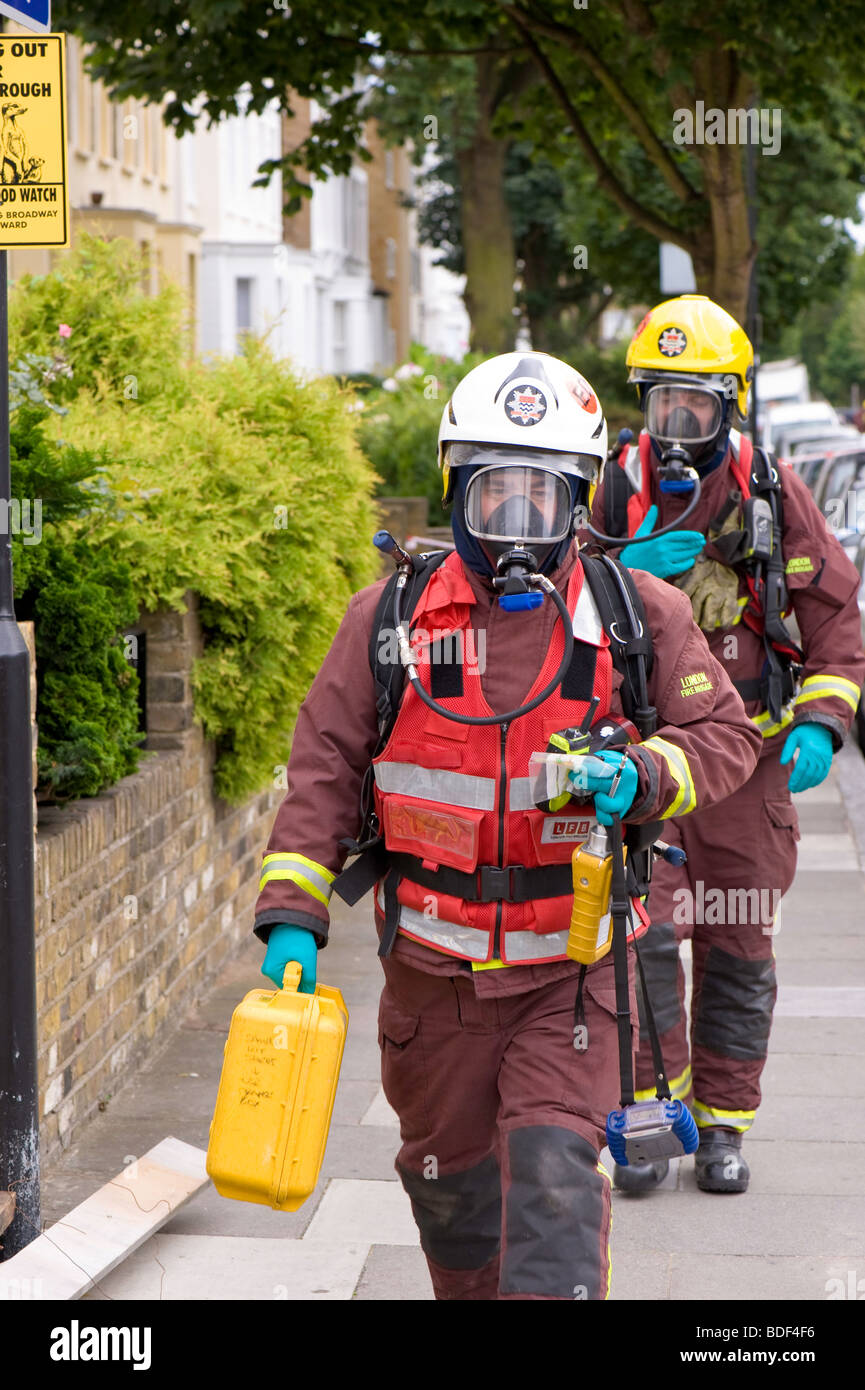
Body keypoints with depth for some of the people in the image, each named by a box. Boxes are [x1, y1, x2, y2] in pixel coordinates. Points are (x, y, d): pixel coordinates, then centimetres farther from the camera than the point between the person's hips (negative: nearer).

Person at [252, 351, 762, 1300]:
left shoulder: (637, 616, -2)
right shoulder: (390, 618, -1)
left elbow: (725, 735, 1)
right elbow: (324, 766, 1)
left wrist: (640, 778, -20)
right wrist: (291, 912, -7)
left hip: (568, 974, -2)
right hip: (433, 974, 2)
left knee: (553, 1180, -13)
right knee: (451, 1188, 16)